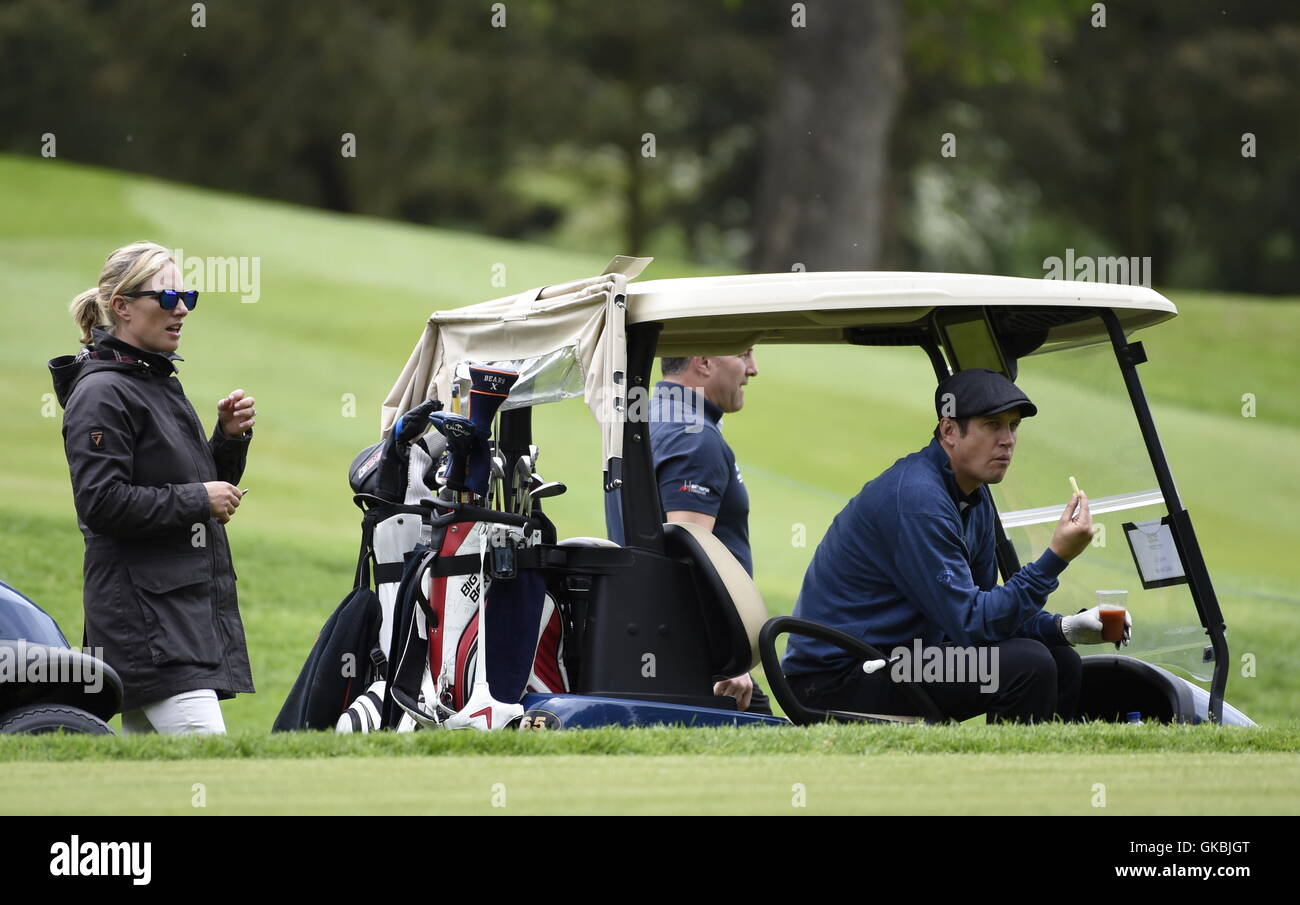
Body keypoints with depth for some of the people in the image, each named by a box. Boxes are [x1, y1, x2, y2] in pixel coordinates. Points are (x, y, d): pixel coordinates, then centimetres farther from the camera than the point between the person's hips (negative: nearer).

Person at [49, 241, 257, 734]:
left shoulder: (161, 383, 19)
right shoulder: (102, 393, -10)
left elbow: (209, 485, 25)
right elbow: (101, 504, -18)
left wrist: (230, 437, 7)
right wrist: (196, 501, -14)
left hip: (191, 603, 9)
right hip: (145, 614, -9)